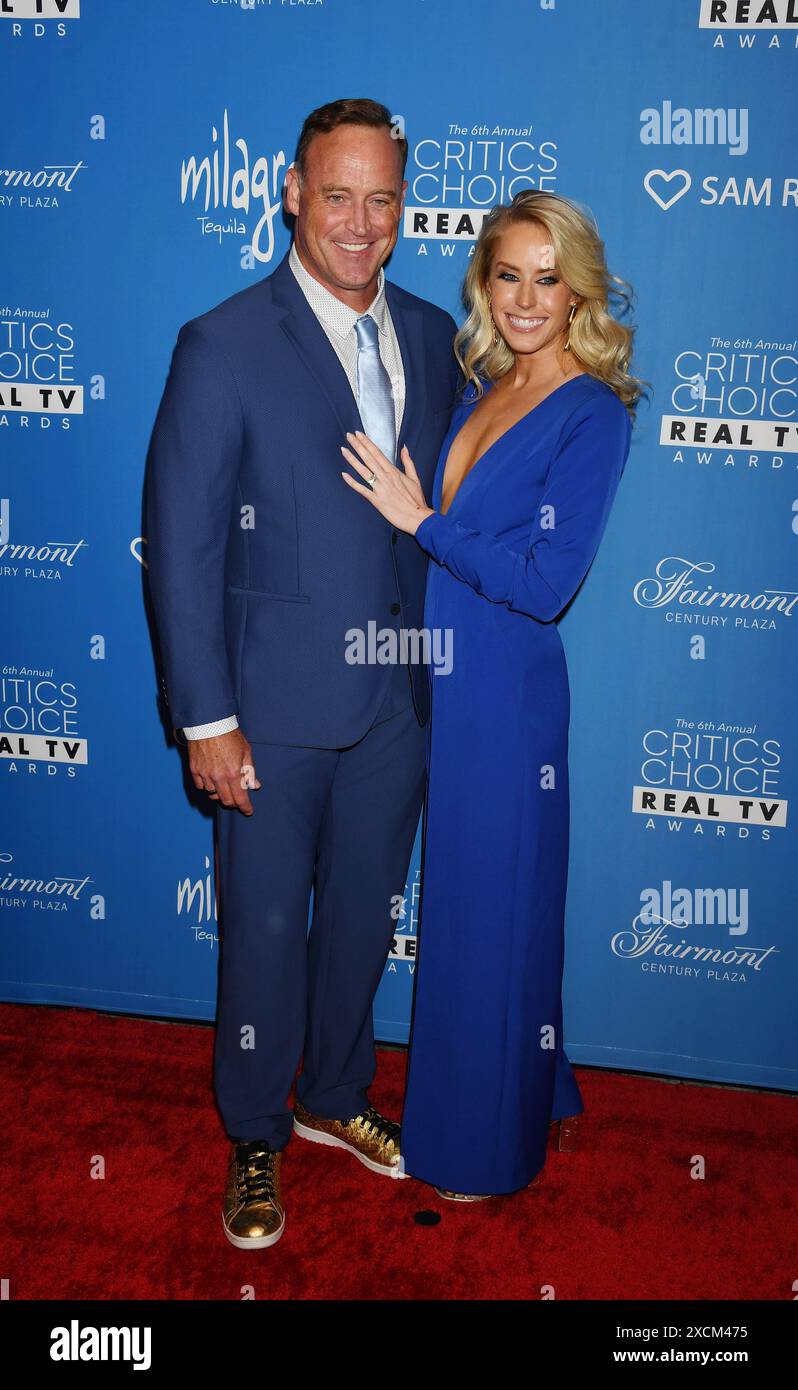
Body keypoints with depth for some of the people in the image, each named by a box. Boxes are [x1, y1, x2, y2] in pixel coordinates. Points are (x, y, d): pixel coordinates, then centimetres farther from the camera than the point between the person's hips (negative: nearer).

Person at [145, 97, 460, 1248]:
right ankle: (256, 1141, 34)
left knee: (361, 917, 19)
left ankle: (335, 1098, 44)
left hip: (398, 699, 5)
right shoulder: (223, 347, -11)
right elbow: (182, 548, -11)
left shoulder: (432, 338, 5)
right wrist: (208, 720, -13)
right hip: (276, 707, -4)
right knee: (266, 932, 10)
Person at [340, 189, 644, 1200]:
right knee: (458, 896, 18)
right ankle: (465, 1101, 41)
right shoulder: (479, 389, 10)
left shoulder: (591, 413, -13)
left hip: (509, 695, -7)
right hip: (444, 682, 7)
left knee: (496, 910, 6)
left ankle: (494, 1146, 28)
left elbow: (545, 583, -19)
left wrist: (421, 520, -15)